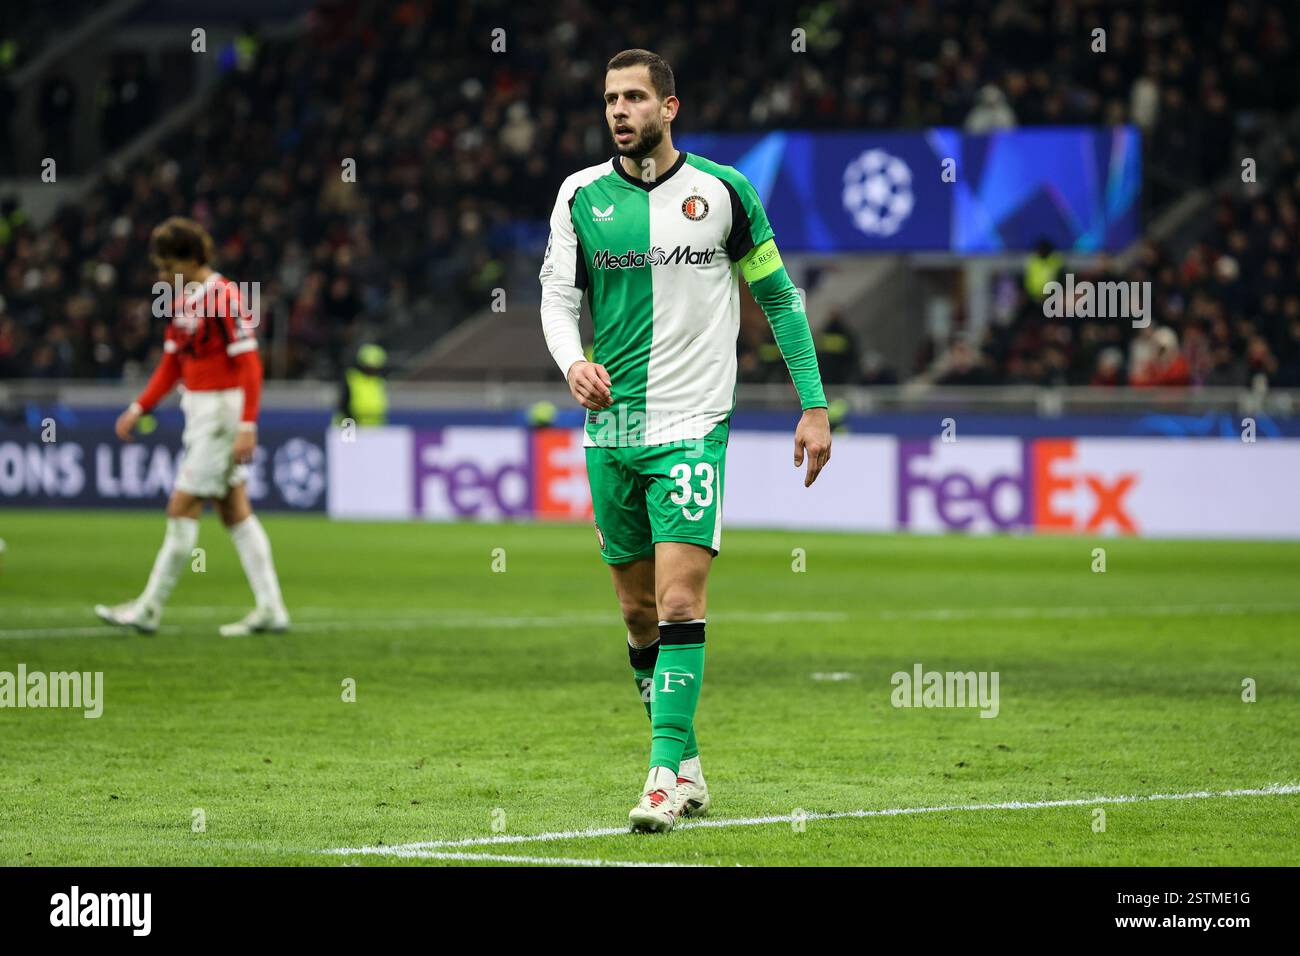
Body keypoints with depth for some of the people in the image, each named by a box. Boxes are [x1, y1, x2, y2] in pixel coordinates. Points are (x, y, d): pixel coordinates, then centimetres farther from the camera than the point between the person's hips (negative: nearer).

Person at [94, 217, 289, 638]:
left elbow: (248, 364, -19)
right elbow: (171, 364, 19)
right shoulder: (182, 300, 10)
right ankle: (270, 608, 10)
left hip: (222, 410, -9)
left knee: (182, 509, -5)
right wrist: (139, 408, 12)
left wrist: (247, 425, -23)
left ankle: (150, 608, -1)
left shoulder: (223, 296, -17)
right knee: (235, 512, 9)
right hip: (199, 410, 9)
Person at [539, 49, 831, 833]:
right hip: (610, 428, 3)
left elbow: (780, 297, 6)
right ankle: (687, 764, 21)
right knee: (639, 611, 8)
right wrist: (573, 362, -18)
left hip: (691, 427, -3)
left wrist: (814, 406, 3)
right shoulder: (581, 195, 5)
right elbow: (558, 295, 4)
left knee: (679, 601, -16)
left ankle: (666, 774, -18)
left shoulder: (723, 192, -1)